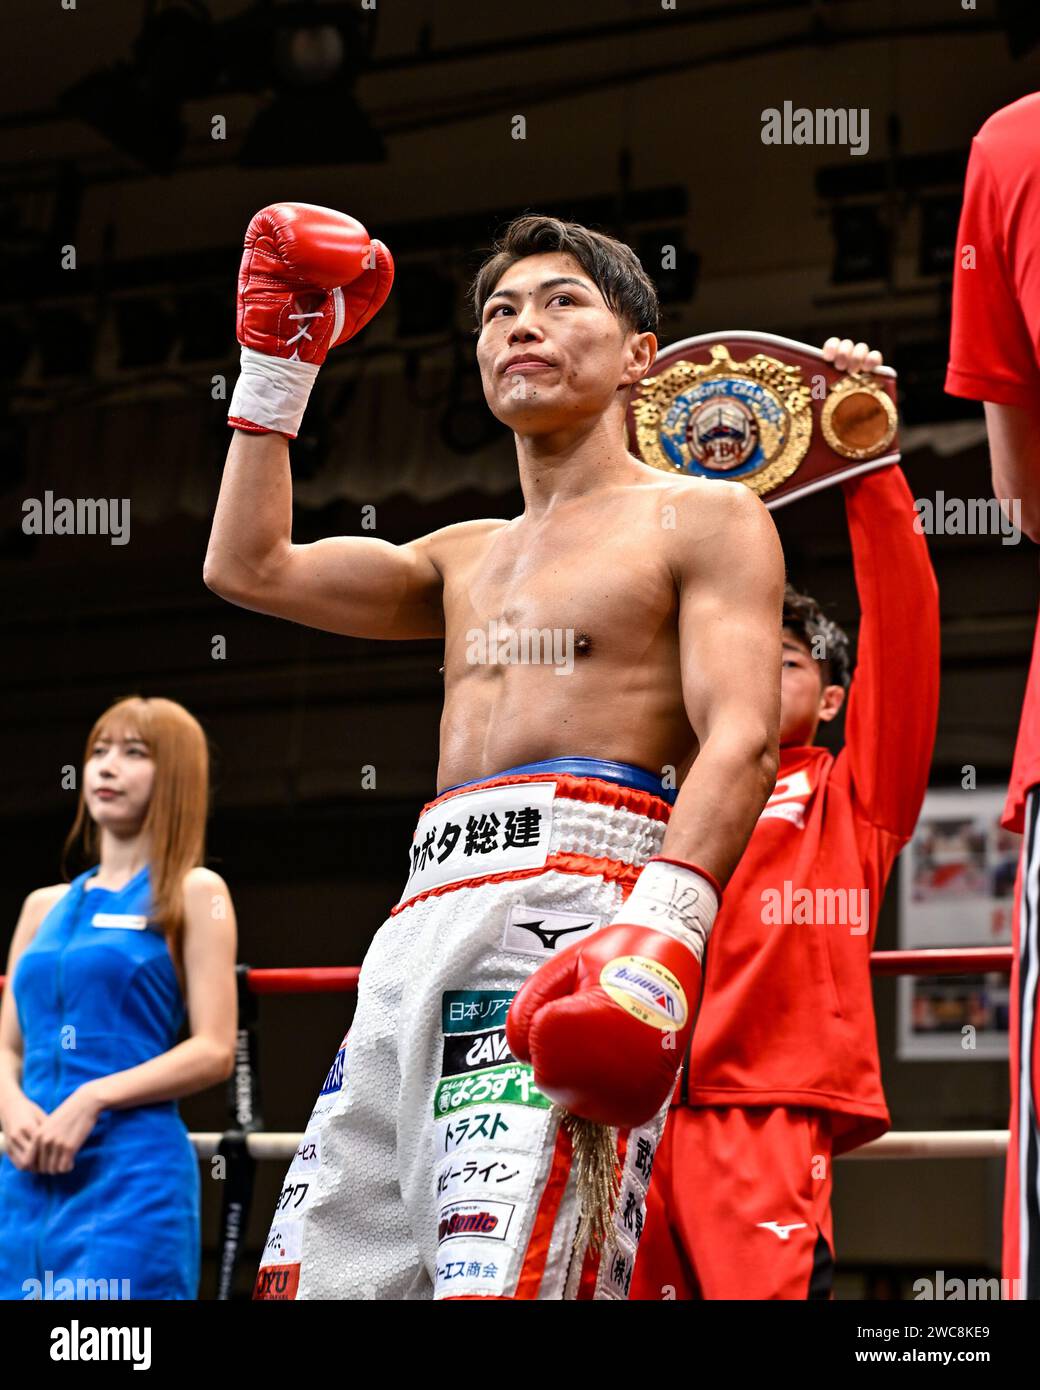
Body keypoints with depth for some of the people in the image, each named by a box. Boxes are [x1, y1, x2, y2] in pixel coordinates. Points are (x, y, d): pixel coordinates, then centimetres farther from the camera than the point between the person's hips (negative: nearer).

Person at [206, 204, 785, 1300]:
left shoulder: (703, 519, 9)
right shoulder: (466, 561, 31)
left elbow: (741, 739, -6)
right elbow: (249, 567, 29)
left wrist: (661, 930, -23)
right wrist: (277, 360, 29)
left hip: (577, 895, -7)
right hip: (426, 915, 7)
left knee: (502, 1278, -25)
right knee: (311, 1276, -3)